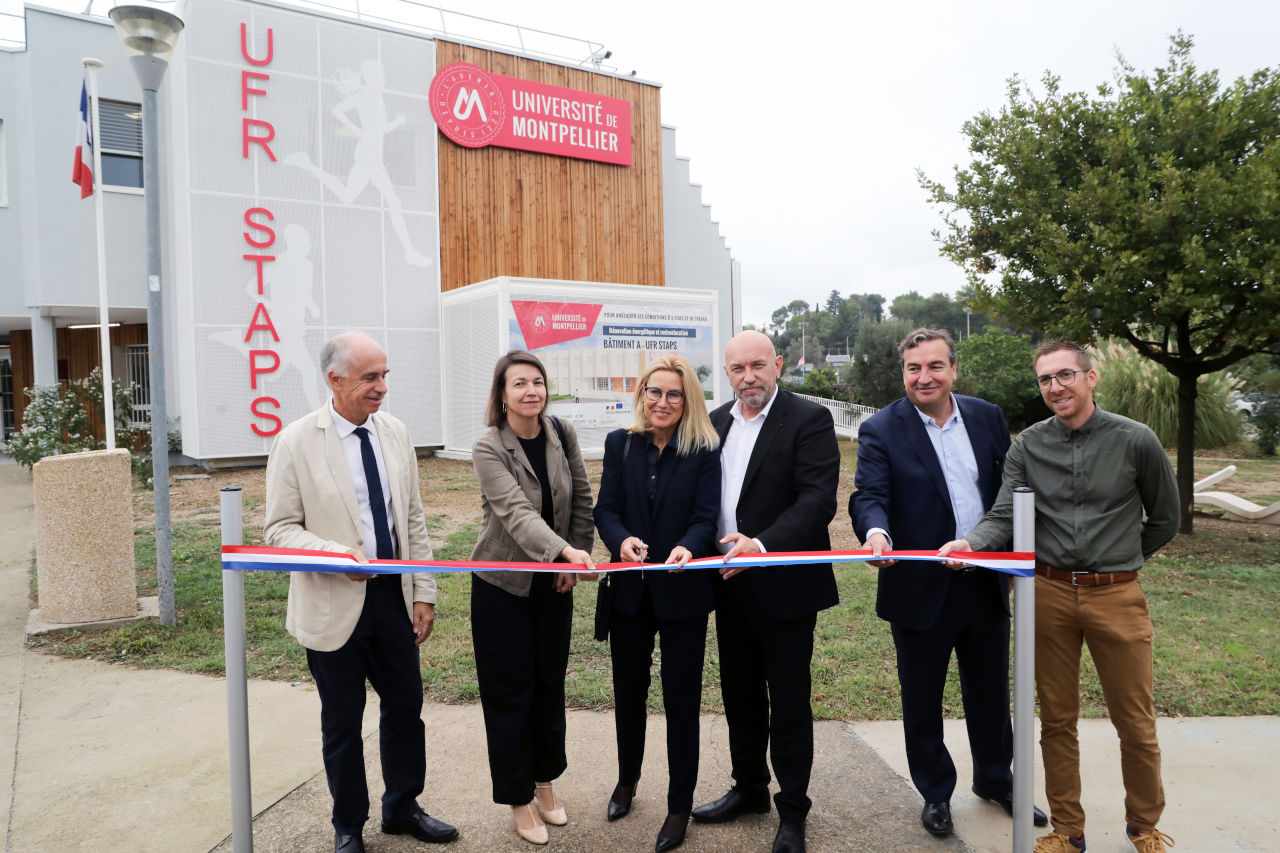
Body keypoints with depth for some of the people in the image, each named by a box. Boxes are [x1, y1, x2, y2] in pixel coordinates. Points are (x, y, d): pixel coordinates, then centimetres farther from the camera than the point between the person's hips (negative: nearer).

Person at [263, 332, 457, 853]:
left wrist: (423, 593, 4)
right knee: (342, 723, 12)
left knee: (406, 707, 15)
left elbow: (413, 520, 6)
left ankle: (402, 808, 38)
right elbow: (279, 529, -8)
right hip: (334, 604, -4)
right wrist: (338, 555, -25)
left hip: (394, 597, 4)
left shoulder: (396, 433, 2)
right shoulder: (296, 443, -11)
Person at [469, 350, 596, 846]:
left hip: (555, 581, 4)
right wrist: (567, 551, -44)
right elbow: (516, 511, -31)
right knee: (509, 692, 6)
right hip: (503, 583, -4)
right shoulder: (488, 450, -18)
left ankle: (545, 782, 35)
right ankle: (519, 799, 24)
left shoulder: (562, 435, -4)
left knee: (550, 683, 15)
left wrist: (576, 557, -1)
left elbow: (581, 500, 4)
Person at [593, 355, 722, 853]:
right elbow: (605, 509, -3)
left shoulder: (705, 451, -8)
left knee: (681, 699, 8)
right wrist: (621, 539, -24)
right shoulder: (619, 444, 0)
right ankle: (627, 780, 44)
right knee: (628, 691, 19)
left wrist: (687, 547, -33)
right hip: (630, 589, 3)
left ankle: (679, 807, 27)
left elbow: (706, 518, -12)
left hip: (683, 591, -3)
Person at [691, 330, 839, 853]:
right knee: (739, 692, 18)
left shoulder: (808, 420, -11)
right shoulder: (716, 422, 9)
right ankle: (749, 789, 38)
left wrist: (763, 545, -32)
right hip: (730, 583, 6)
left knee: (788, 701, 7)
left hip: (783, 584, -6)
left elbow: (818, 499, -20)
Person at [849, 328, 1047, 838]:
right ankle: (935, 793, 33)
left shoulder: (987, 417, 3)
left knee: (991, 692, 20)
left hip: (986, 585, 4)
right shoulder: (880, 430, -10)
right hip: (920, 590, -3)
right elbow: (869, 495, -20)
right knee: (922, 700, 11)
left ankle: (995, 780, 43)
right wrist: (876, 532, -41)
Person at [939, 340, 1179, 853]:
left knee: (1135, 722, 9)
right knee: (1057, 719, 11)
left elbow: (1164, 520, 9)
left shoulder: (1135, 441, -3)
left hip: (1117, 594, -1)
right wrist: (970, 542, -26)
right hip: (1048, 593, 1)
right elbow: (1003, 518, -7)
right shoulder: (1027, 446, 1)